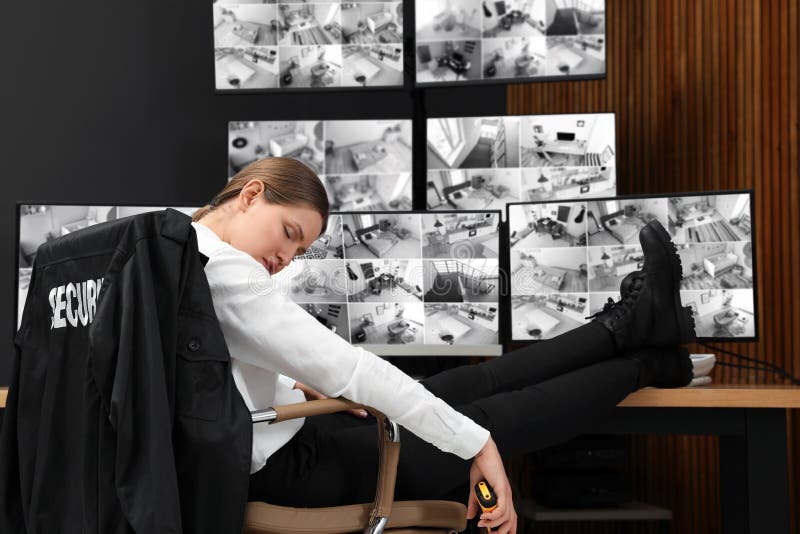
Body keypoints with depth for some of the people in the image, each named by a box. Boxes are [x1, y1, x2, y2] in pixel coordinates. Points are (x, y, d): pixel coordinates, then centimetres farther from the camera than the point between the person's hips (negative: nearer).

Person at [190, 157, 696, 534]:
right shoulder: (223, 269, -27)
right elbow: (347, 368, -30)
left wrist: (299, 385, 9)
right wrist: (476, 444, -26)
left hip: (281, 446, 9)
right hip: (291, 471, -9)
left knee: (464, 386, 12)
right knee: (496, 417, 2)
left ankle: (626, 329, 23)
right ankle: (648, 364, 21)